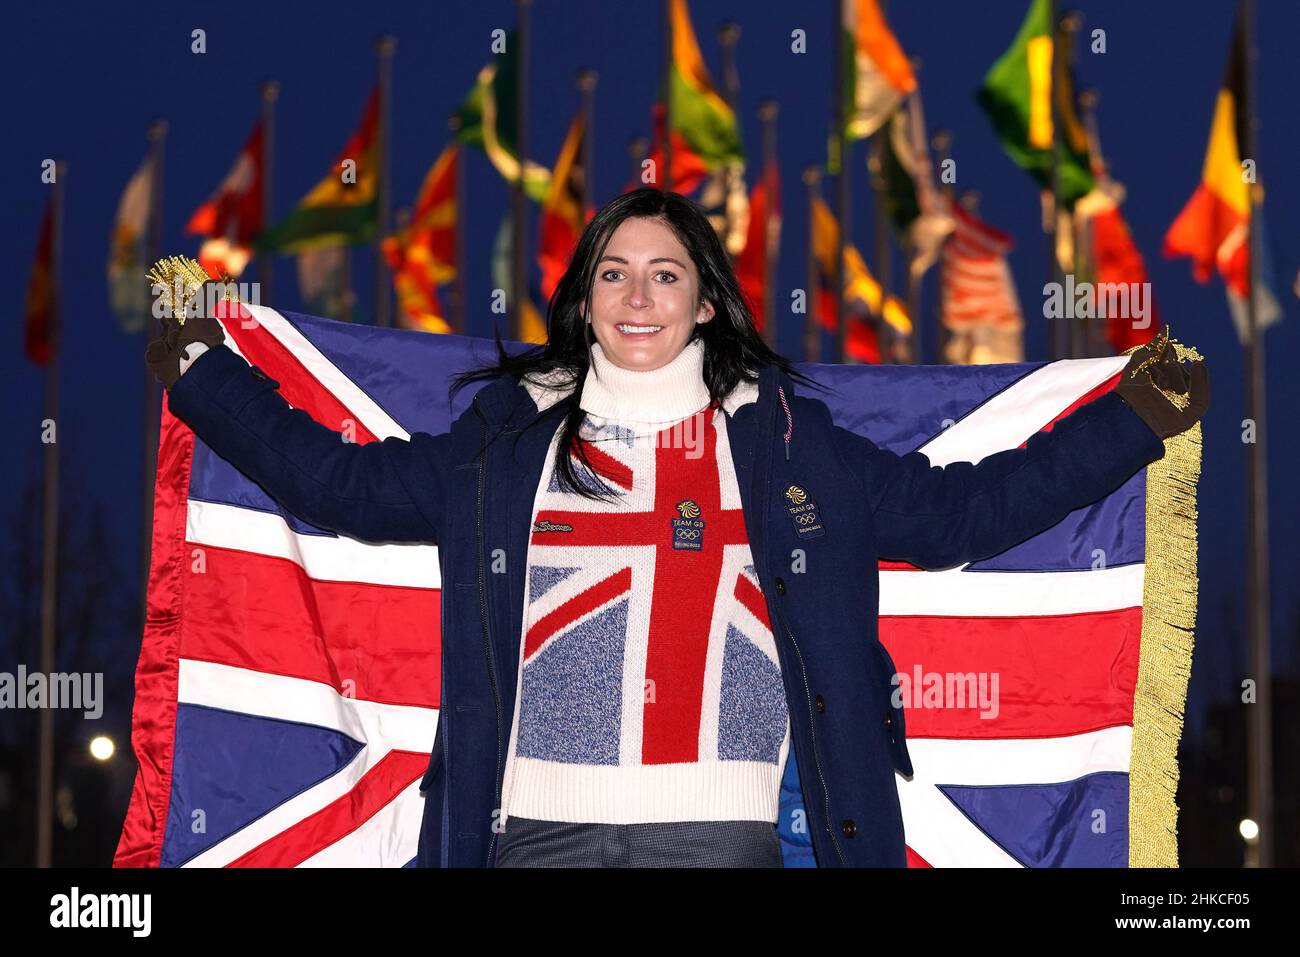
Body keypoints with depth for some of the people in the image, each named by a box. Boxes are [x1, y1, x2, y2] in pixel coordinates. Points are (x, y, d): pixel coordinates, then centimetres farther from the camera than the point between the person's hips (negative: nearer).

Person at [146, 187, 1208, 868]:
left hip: (721, 831, -1)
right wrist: (202, 372, 19)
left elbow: (959, 510, 15)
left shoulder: (787, 440, 13)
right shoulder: (506, 438, 15)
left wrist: (1133, 421, 12)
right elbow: (340, 479, 19)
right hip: (537, 827, 1)